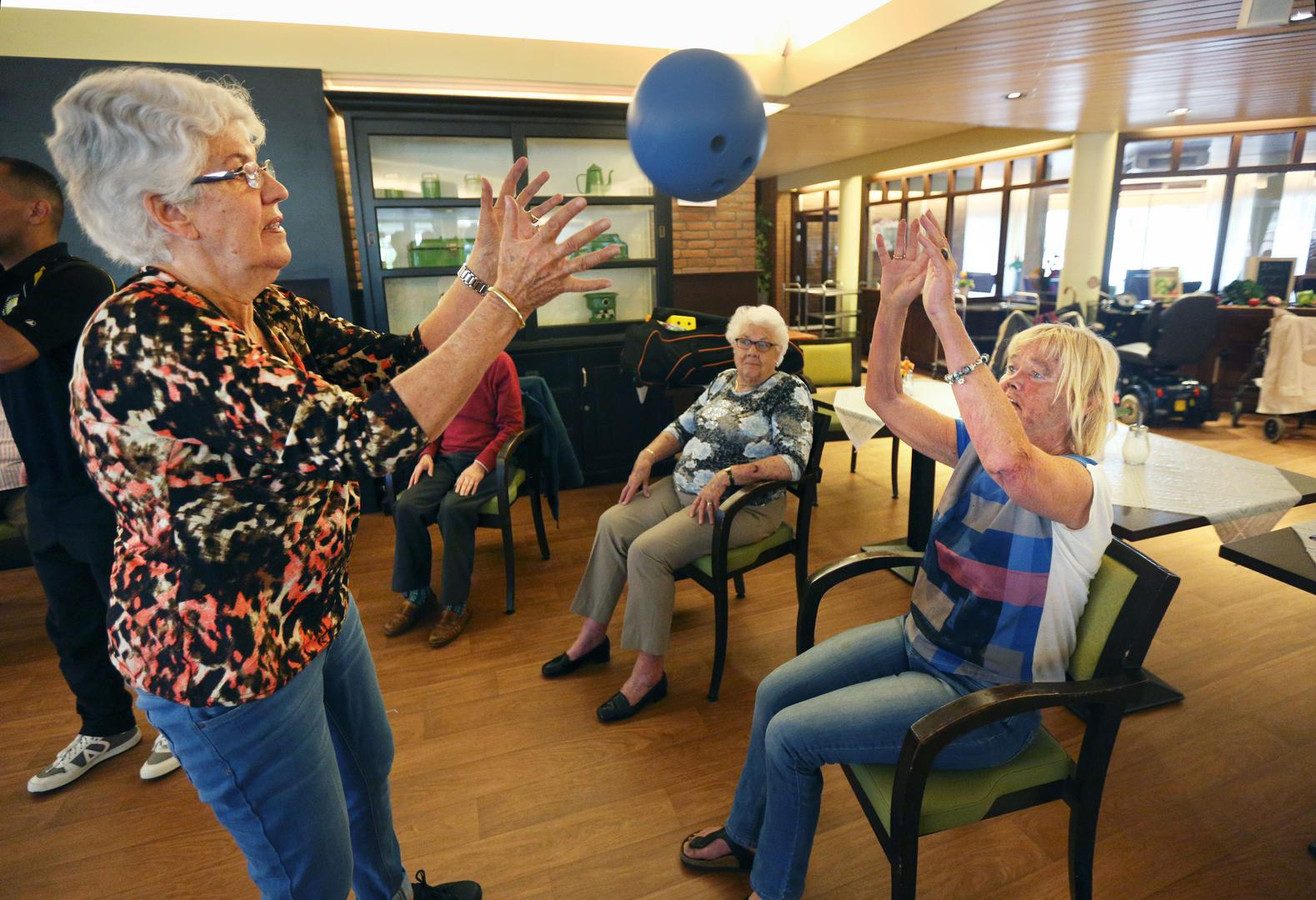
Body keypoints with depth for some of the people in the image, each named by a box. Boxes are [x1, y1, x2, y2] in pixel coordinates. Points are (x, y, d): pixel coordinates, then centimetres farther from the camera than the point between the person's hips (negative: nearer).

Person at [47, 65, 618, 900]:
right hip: (227, 653, -9)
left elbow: (397, 360, -1)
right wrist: (508, 300, -35)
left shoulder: (267, 309, -1)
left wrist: (485, 269, -10)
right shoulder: (142, 337, -30)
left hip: (317, 607, 10)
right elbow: (364, 435, -38)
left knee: (369, 766, 31)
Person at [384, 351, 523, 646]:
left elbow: (512, 424, -8)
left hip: (485, 459, -5)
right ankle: (417, 595, 0)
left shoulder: (499, 362, -8)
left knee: (453, 508, -31)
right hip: (445, 457, 5)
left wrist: (481, 464, -17)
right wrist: (428, 452, 2)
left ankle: (455, 605, -15)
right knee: (406, 507, -19)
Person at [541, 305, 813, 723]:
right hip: (683, 487, 8)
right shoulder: (723, 380, 13)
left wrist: (727, 475, -28)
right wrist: (647, 456, -1)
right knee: (613, 523, -5)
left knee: (647, 550, -25)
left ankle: (649, 672, -11)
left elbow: (793, 461, -20)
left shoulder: (790, 392, -8)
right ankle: (592, 636, 8)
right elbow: (683, 426, 16)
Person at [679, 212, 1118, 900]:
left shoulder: (1081, 485, -23)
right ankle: (747, 835, 30)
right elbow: (883, 396, -3)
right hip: (920, 641, 7)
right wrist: (894, 301, -19)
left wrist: (945, 314, -46)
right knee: (775, 693, 3)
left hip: (983, 699, -7)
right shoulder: (979, 446, -1)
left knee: (791, 736, -11)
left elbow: (1010, 462, -47)